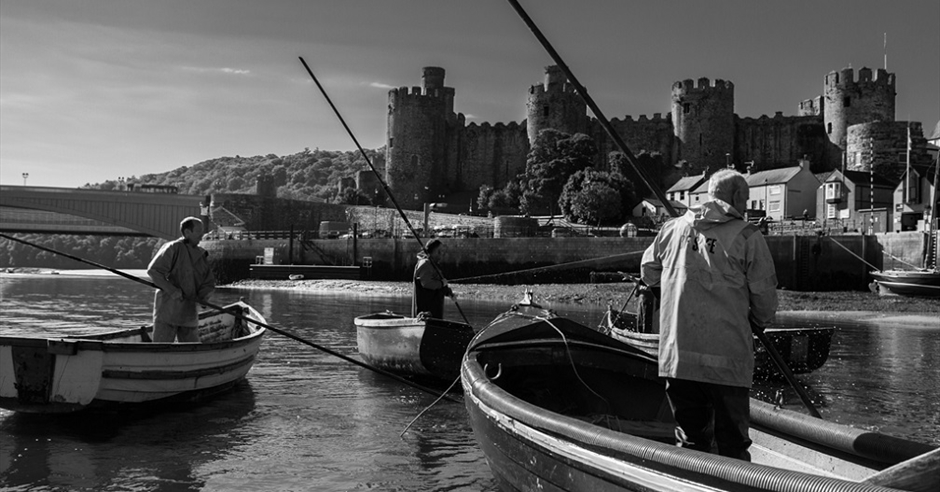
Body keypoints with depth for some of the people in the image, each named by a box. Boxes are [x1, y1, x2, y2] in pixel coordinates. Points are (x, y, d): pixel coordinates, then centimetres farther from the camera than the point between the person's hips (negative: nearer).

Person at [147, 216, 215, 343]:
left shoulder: (202, 255, 13)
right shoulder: (173, 248, -6)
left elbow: (209, 283, 13)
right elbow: (153, 270, -14)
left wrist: (203, 297, -8)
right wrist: (172, 290, -22)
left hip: (189, 313, 6)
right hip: (167, 310, -6)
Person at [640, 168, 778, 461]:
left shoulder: (673, 229, 9)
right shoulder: (748, 236, -2)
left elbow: (648, 273, 19)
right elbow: (764, 295, -1)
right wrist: (760, 322, 20)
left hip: (677, 355, 3)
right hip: (727, 358, -3)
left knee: (690, 440, 13)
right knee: (732, 442, 6)